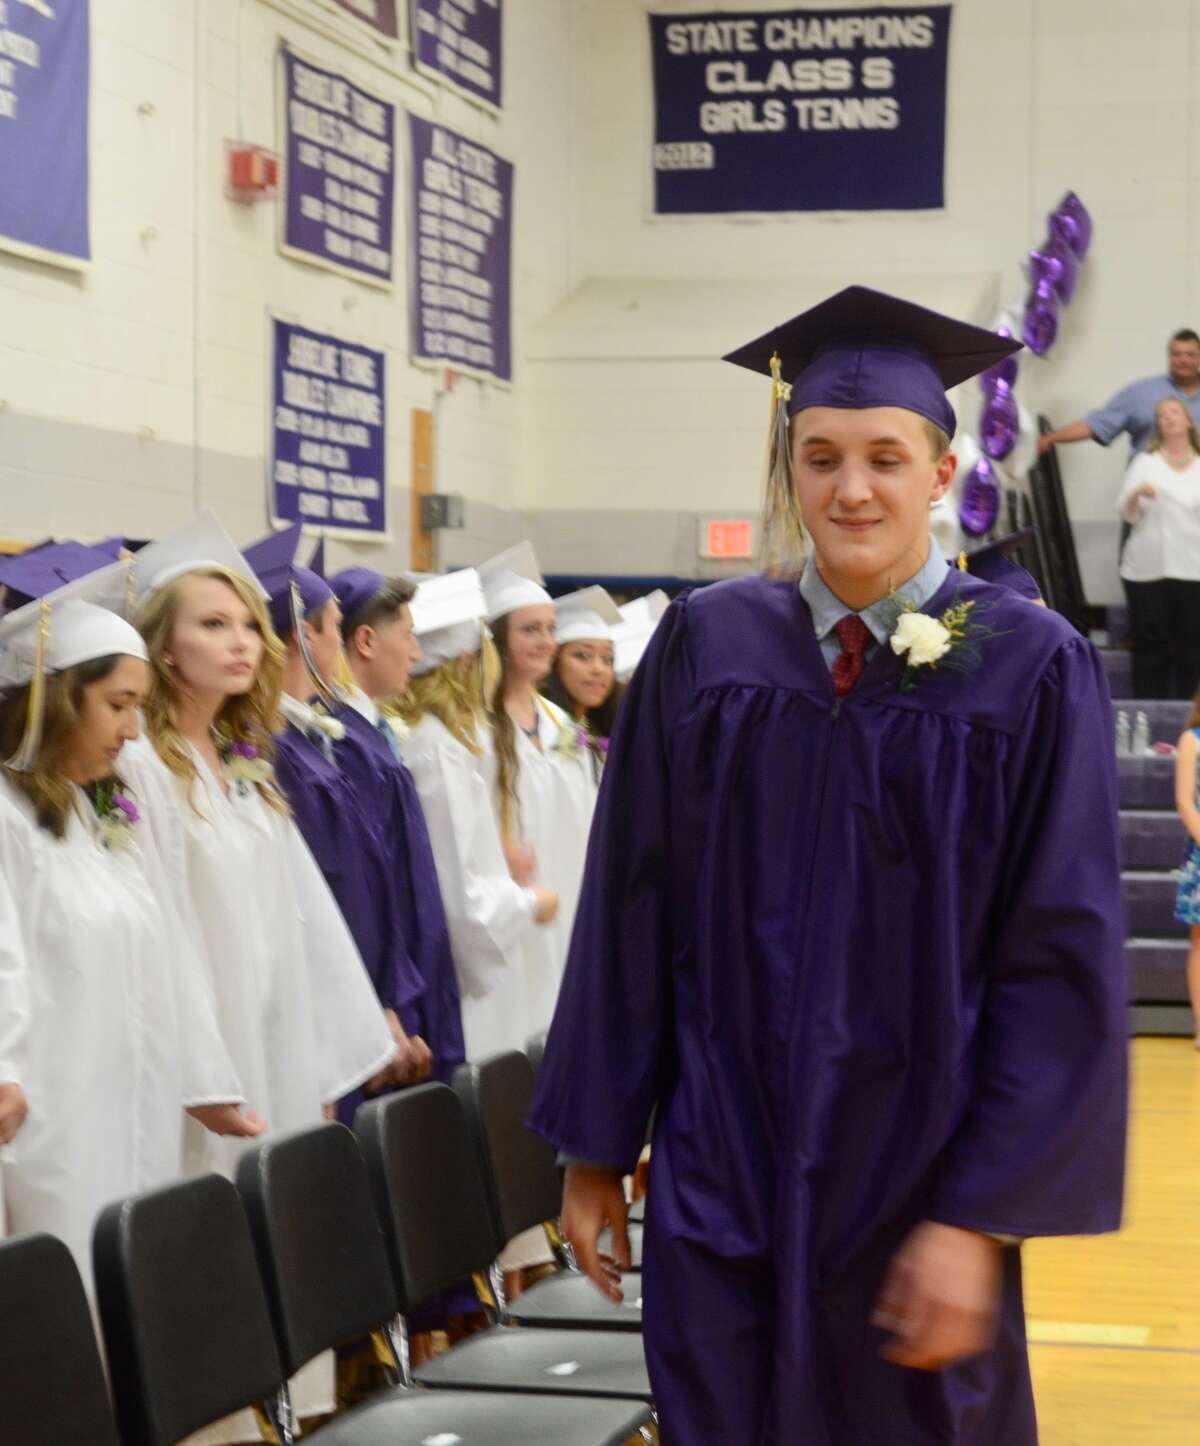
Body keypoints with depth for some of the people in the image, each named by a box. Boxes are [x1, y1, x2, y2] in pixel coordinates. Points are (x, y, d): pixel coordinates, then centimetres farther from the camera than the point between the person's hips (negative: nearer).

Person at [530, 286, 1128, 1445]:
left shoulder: (1031, 672, -7)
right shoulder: (706, 646, 0)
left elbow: (1061, 960, -9)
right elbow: (628, 914, 4)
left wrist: (978, 1218, -13)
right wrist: (595, 1149, 5)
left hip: (921, 1192, -1)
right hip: (719, 1186, 1)